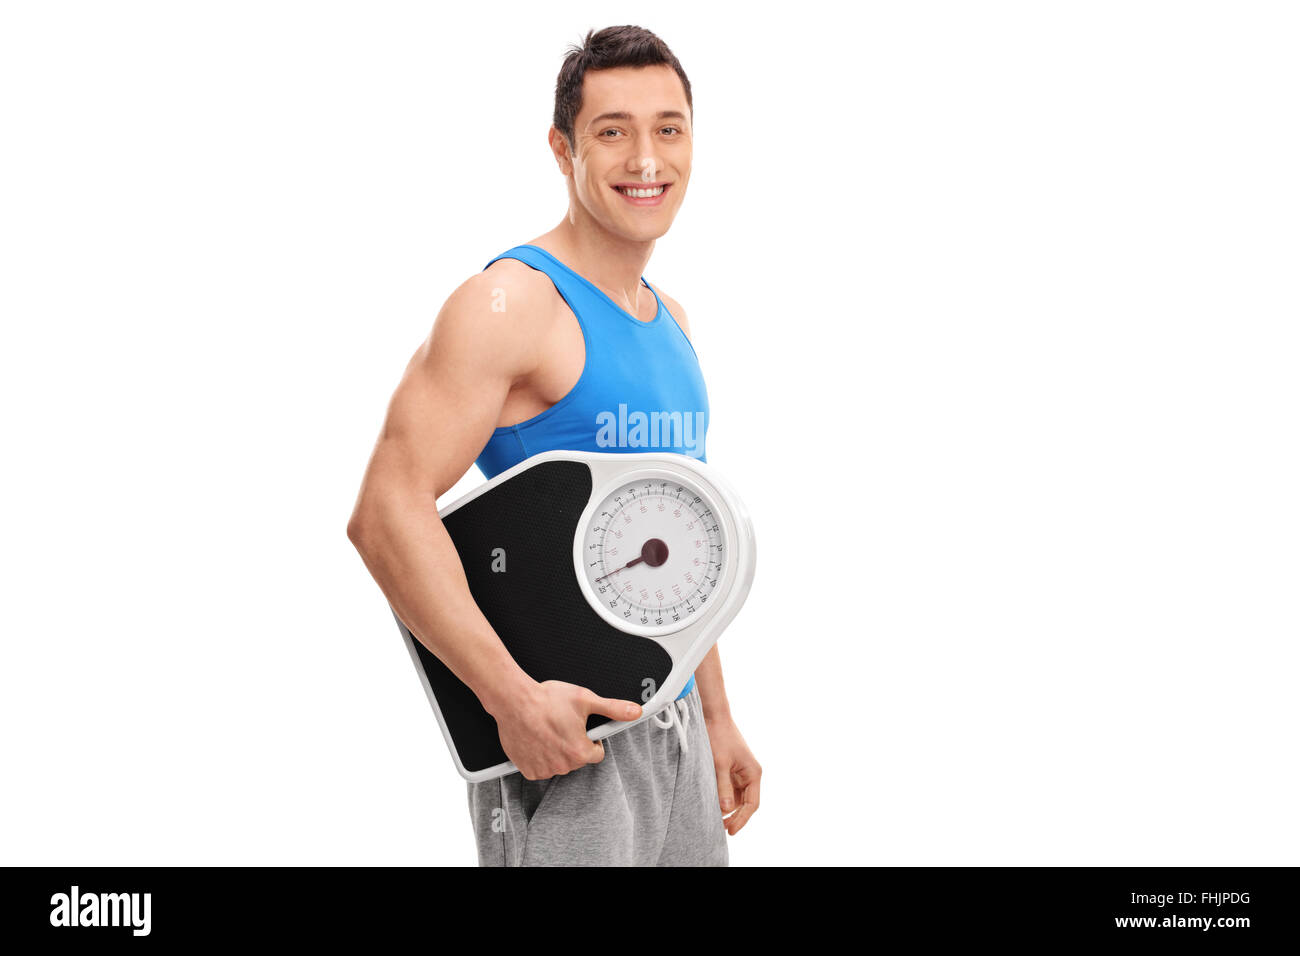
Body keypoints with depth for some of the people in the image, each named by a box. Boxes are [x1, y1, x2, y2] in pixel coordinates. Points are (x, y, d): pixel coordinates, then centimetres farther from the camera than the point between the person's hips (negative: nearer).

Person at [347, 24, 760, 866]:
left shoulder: (672, 322, 13)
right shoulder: (510, 305, -14)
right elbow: (387, 512, -22)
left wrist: (716, 717, 18)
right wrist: (514, 699, -25)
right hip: (555, 735, -8)